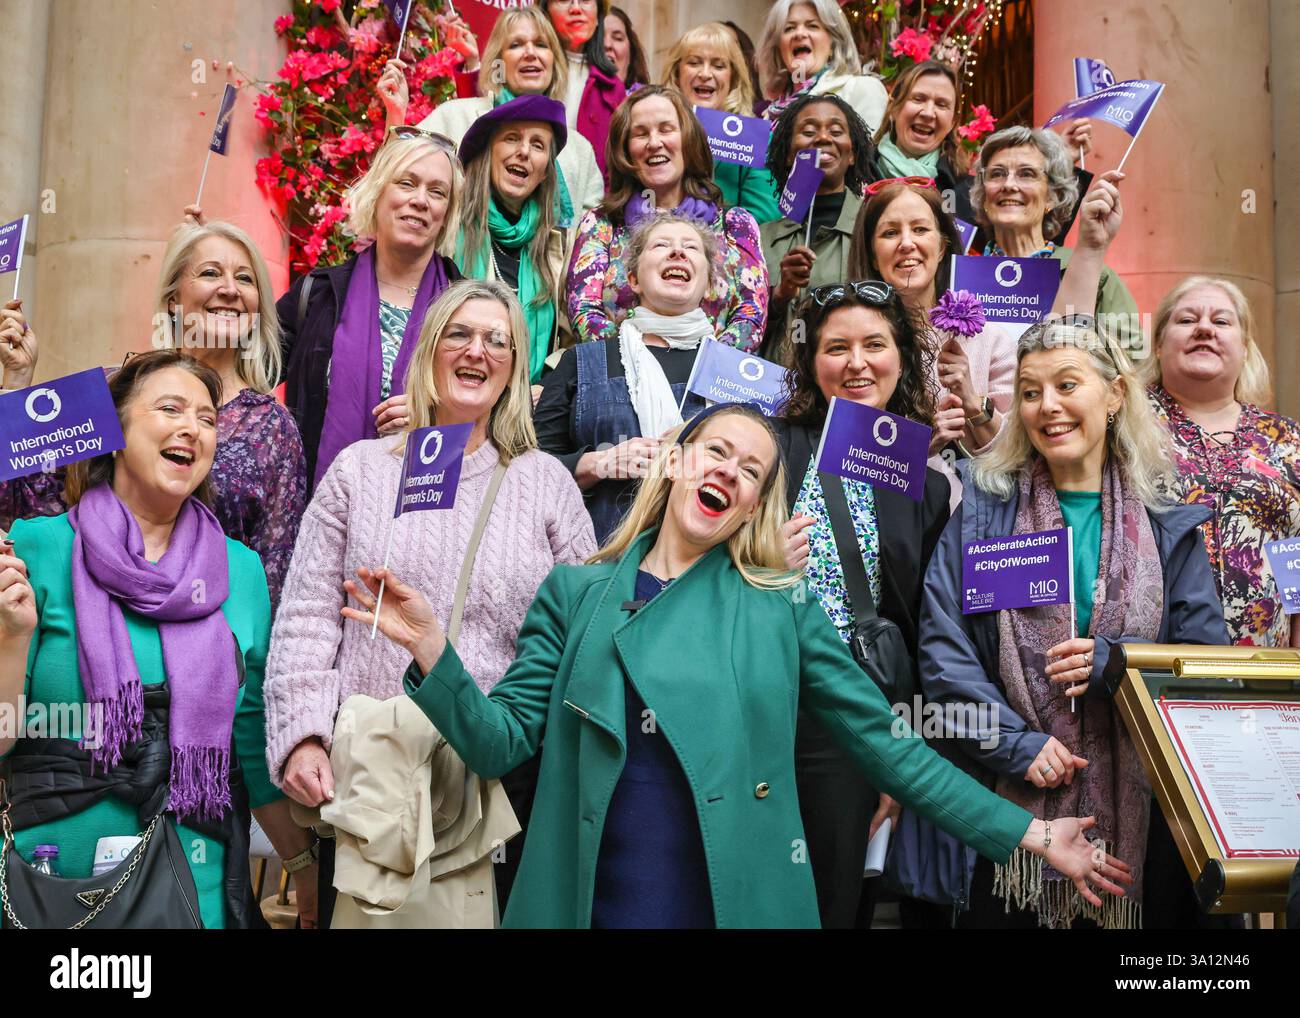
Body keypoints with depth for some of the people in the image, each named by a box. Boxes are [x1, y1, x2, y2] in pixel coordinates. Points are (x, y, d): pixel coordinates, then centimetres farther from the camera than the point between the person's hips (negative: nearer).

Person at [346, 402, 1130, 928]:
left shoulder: (782, 610, 2)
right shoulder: (574, 595, 4)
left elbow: (888, 747, 2)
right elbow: (502, 741, -1)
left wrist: (1030, 836, -2)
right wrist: (430, 645, -16)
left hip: (739, 903, 0)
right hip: (593, 903, 1)